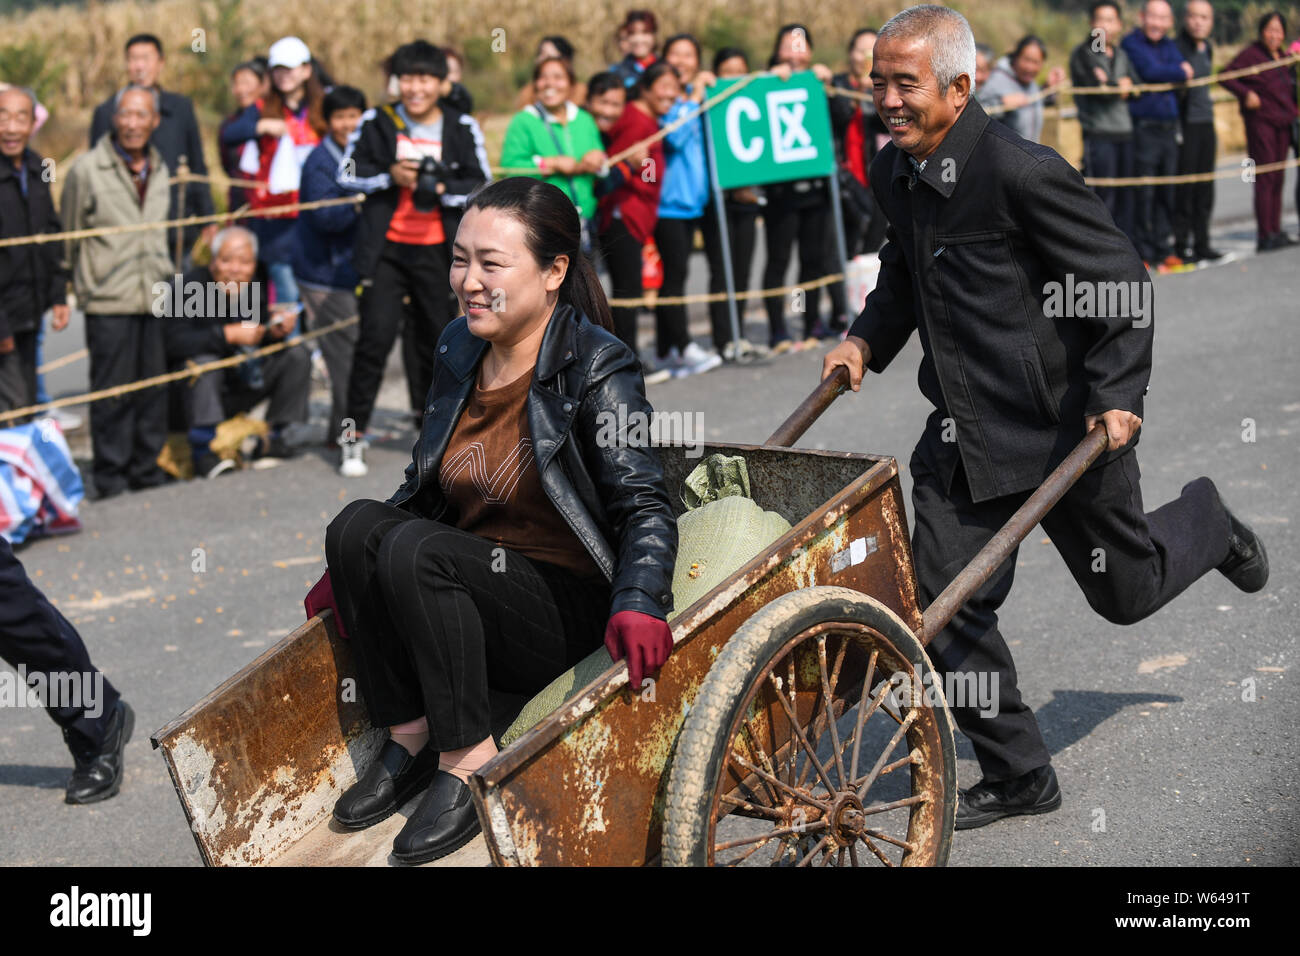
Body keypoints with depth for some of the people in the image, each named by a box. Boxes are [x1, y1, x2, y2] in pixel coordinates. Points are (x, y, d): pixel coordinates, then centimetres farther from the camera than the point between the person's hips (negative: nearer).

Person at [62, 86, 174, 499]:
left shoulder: (159, 170, 11)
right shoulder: (86, 169, -3)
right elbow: (70, 236, 3)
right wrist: (83, 285, 3)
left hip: (155, 297, 4)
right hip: (109, 301, -4)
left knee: (154, 388, 7)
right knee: (112, 391, -2)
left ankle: (147, 467, 19)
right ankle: (111, 476, 7)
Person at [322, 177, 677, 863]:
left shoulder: (597, 367, -12)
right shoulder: (459, 350, 7)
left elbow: (645, 508, -20)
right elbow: (426, 489, 19)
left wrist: (639, 605, -37)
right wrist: (348, 572, 12)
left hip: (568, 615, -6)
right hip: (461, 598, 7)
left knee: (413, 550, -27)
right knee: (357, 524, -17)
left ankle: (469, 762, -19)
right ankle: (407, 740, -10)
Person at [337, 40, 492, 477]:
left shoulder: (462, 128, 0)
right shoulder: (377, 122, -1)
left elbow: (483, 188, 1)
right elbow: (347, 174, 2)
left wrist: (442, 189, -16)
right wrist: (390, 176, -14)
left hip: (436, 249, 2)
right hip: (385, 248, -2)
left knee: (436, 339, 12)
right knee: (376, 335, -12)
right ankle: (353, 434, -3)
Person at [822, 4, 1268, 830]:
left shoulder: (1024, 173, -23)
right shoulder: (894, 175, 1)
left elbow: (1124, 285, -17)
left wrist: (1119, 394, -22)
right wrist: (868, 339, 7)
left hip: (1066, 424, -6)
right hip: (964, 434, 6)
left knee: (1126, 591, 14)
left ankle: (1206, 523, 48)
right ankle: (1017, 775, 12)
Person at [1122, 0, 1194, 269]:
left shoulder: (1170, 46, 17)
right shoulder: (1131, 43, -4)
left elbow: (1186, 73, 3)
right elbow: (1150, 71, -17)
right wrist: (1179, 72, -4)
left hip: (1169, 128, 6)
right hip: (1143, 128, -6)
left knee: (1167, 193, 9)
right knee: (1143, 194, -4)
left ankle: (1164, 249, 17)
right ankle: (1144, 253, 2)